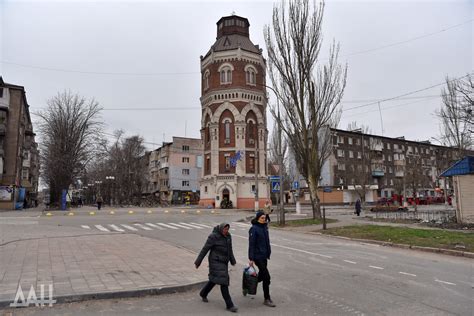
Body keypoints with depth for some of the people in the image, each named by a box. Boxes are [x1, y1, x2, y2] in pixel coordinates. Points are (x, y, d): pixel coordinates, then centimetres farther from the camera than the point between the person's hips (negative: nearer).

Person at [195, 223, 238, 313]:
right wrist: (198, 261, -10)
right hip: (216, 261, -8)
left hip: (224, 262, 8)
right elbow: (205, 249, -13)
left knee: (214, 279, 20)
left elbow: (230, 249, 15)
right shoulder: (213, 236, -18)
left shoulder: (228, 236, 2)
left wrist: (232, 260, 21)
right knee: (223, 282, -12)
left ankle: (203, 293, 44)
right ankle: (229, 305, -6)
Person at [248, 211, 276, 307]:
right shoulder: (254, 229, -15)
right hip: (257, 256, -8)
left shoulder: (265, 227, 8)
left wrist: (268, 253, 14)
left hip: (264, 256, 8)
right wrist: (251, 259, -18)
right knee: (266, 276, -6)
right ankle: (267, 299, 7)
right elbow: (251, 244, -17)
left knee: (261, 275, 17)